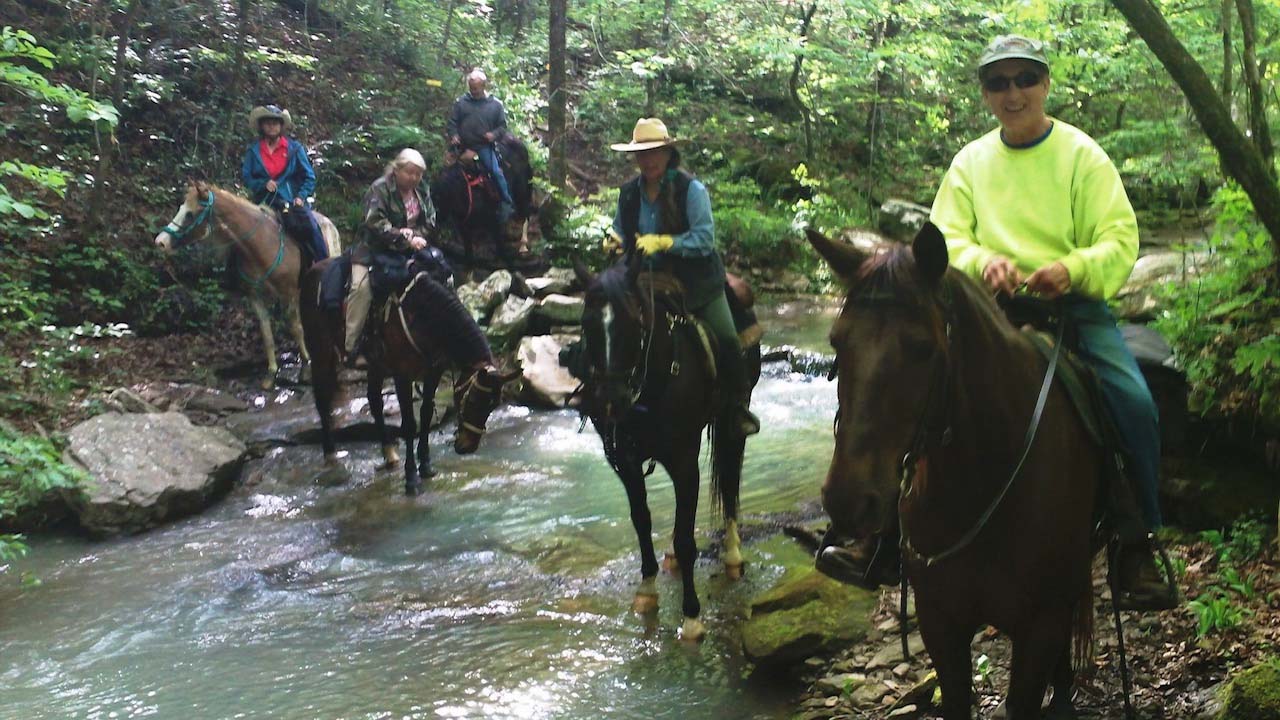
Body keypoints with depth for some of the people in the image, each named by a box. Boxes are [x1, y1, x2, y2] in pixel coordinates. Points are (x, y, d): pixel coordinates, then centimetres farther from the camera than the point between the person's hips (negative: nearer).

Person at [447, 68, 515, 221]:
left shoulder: (495, 104, 2)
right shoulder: (461, 101, 3)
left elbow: (502, 125, 6)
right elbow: (452, 121, 7)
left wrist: (494, 134, -13)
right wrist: (453, 135, -10)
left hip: (484, 146, -3)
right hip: (464, 147, 3)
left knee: (496, 172, -16)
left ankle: (507, 204, -9)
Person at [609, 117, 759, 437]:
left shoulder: (691, 189, -12)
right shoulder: (629, 192, 3)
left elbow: (704, 239, -18)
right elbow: (620, 231, 15)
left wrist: (662, 242, -28)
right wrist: (614, 242, -9)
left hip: (698, 284, -3)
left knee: (726, 342, -10)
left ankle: (739, 404, 12)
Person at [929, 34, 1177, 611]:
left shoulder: (1081, 153, 4)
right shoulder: (970, 162, 11)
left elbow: (1121, 240, -3)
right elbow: (946, 238, 4)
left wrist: (1073, 268, -24)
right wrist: (982, 261, -19)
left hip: (1073, 304, -2)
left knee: (1135, 403, -23)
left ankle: (1136, 546, -7)